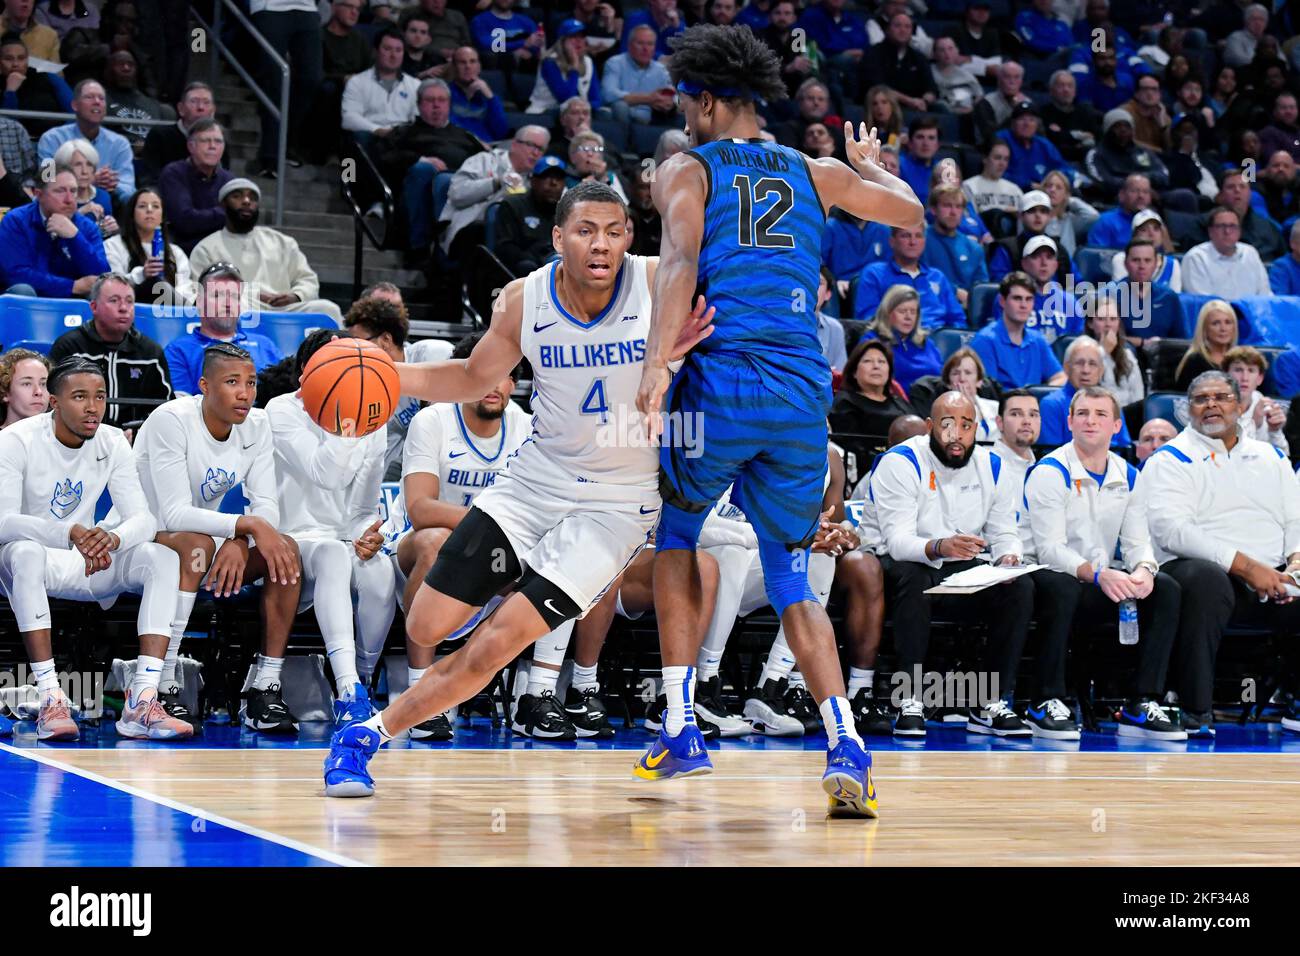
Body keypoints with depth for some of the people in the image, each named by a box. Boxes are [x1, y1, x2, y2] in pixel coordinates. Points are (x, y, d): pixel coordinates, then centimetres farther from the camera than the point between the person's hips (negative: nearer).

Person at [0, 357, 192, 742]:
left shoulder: (112, 443, -3)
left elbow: (143, 519, -10)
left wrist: (112, 538, -35)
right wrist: (71, 533, -43)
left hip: (85, 563, 4)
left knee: (163, 558, -21)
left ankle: (142, 702, -33)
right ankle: (50, 698, -42)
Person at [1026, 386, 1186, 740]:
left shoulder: (1127, 476, 9)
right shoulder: (1049, 472, -9)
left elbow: (1137, 540, 4)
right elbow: (1050, 548, -18)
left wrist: (1143, 570, -21)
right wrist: (1098, 574, -34)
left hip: (1105, 583, 6)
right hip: (1057, 576, -5)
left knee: (1166, 589, -17)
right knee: (1061, 588, -39)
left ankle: (1142, 705, -17)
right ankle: (1048, 703, -27)